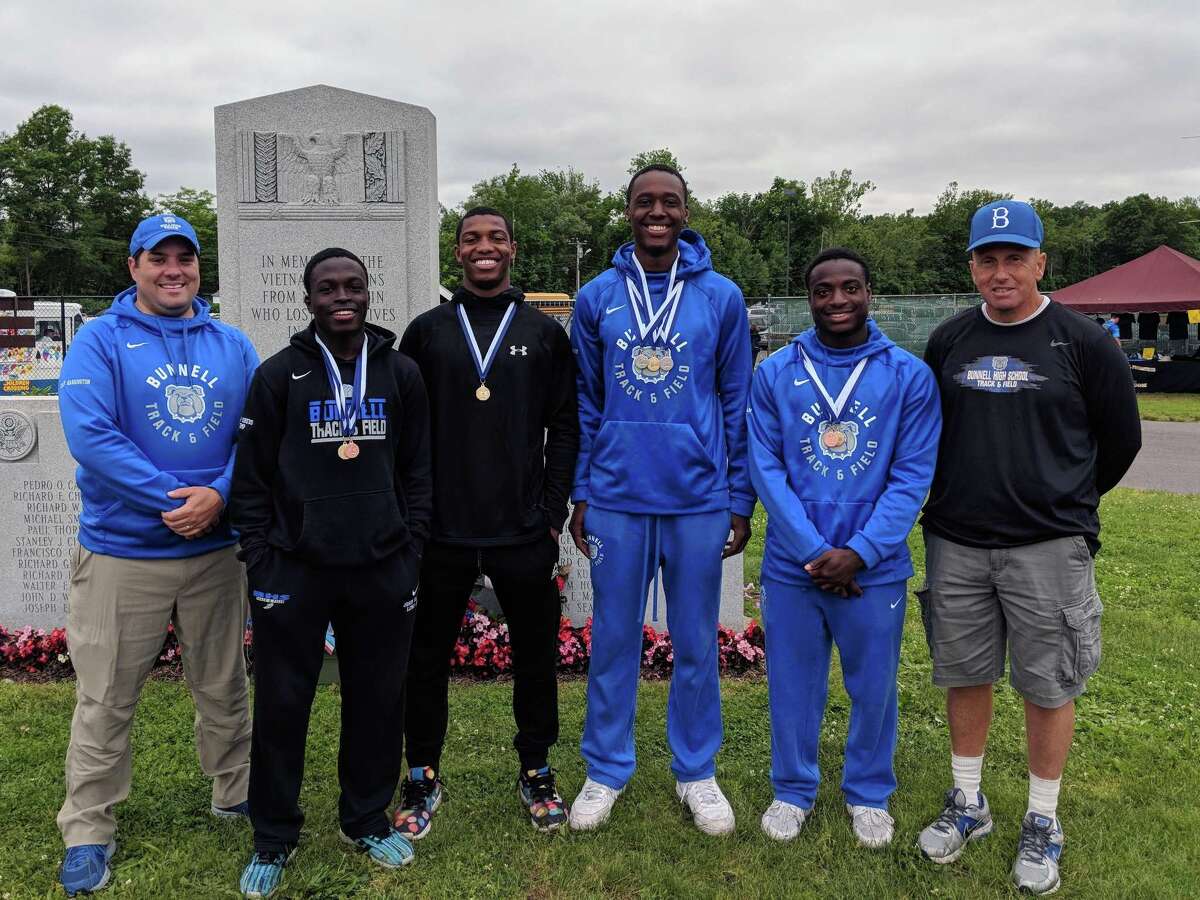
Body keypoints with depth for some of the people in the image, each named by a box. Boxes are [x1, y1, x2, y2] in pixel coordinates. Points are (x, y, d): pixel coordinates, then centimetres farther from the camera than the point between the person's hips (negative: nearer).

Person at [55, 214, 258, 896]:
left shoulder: (233, 346, 6)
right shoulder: (101, 340, -3)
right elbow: (89, 434, -15)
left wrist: (219, 495, -17)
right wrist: (172, 499, -19)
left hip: (217, 550, 3)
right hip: (122, 553, -3)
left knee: (223, 687, 16)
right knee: (105, 701, 7)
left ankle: (237, 793, 35)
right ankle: (89, 832, 24)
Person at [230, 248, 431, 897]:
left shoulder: (402, 374, 6)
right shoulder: (279, 375, 0)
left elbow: (418, 470, 9)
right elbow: (251, 478, 1)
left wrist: (411, 547, 2)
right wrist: (260, 560, -4)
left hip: (382, 571, 2)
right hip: (293, 572, -1)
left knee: (377, 700, 10)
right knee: (281, 705, 6)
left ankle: (367, 820, 31)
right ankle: (273, 840, 25)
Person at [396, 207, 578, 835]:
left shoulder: (544, 333, 6)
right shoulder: (427, 331, 6)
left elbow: (564, 428, 5)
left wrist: (553, 512, -2)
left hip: (524, 532, 0)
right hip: (441, 532, 0)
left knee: (535, 655, 9)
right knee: (428, 658, 9)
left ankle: (536, 771, 29)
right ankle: (423, 777, 28)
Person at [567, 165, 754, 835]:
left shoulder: (722, 297, 2)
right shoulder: (596, 297, 4)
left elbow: (738, 403, 4)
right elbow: (585, 403, 9)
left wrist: (741, 501, 2)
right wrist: (581, 492, 5)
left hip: (699, 500, 0)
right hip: (616, 498, 1)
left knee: (697, 642, 11)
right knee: (613, 640, 10)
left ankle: (696, 772, 28)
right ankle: (607, 770, 28)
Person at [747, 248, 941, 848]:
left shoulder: (909, 376, -3)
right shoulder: (775, 374, -1)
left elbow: (913, 475, -6)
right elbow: (766, 470, -5)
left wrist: (859, 553, -14)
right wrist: (815, 552, -12)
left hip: (876, 567, 0)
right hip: (792, 565, 1)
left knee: (874, 685, 13)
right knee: (792, 684, 12)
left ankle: (869, 793, 36)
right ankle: (793, 790, 34)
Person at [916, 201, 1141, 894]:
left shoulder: (1083, 342, -4)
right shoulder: (948, 341, 6)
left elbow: (1121, 438, 4)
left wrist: (1066, 503, 11)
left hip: (1048, 549, -3)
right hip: (956, 544, 3)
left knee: (1049, 686, 6)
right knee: (965, 675, 13)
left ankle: (1043, 823, 24)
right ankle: (968, 803, 30)